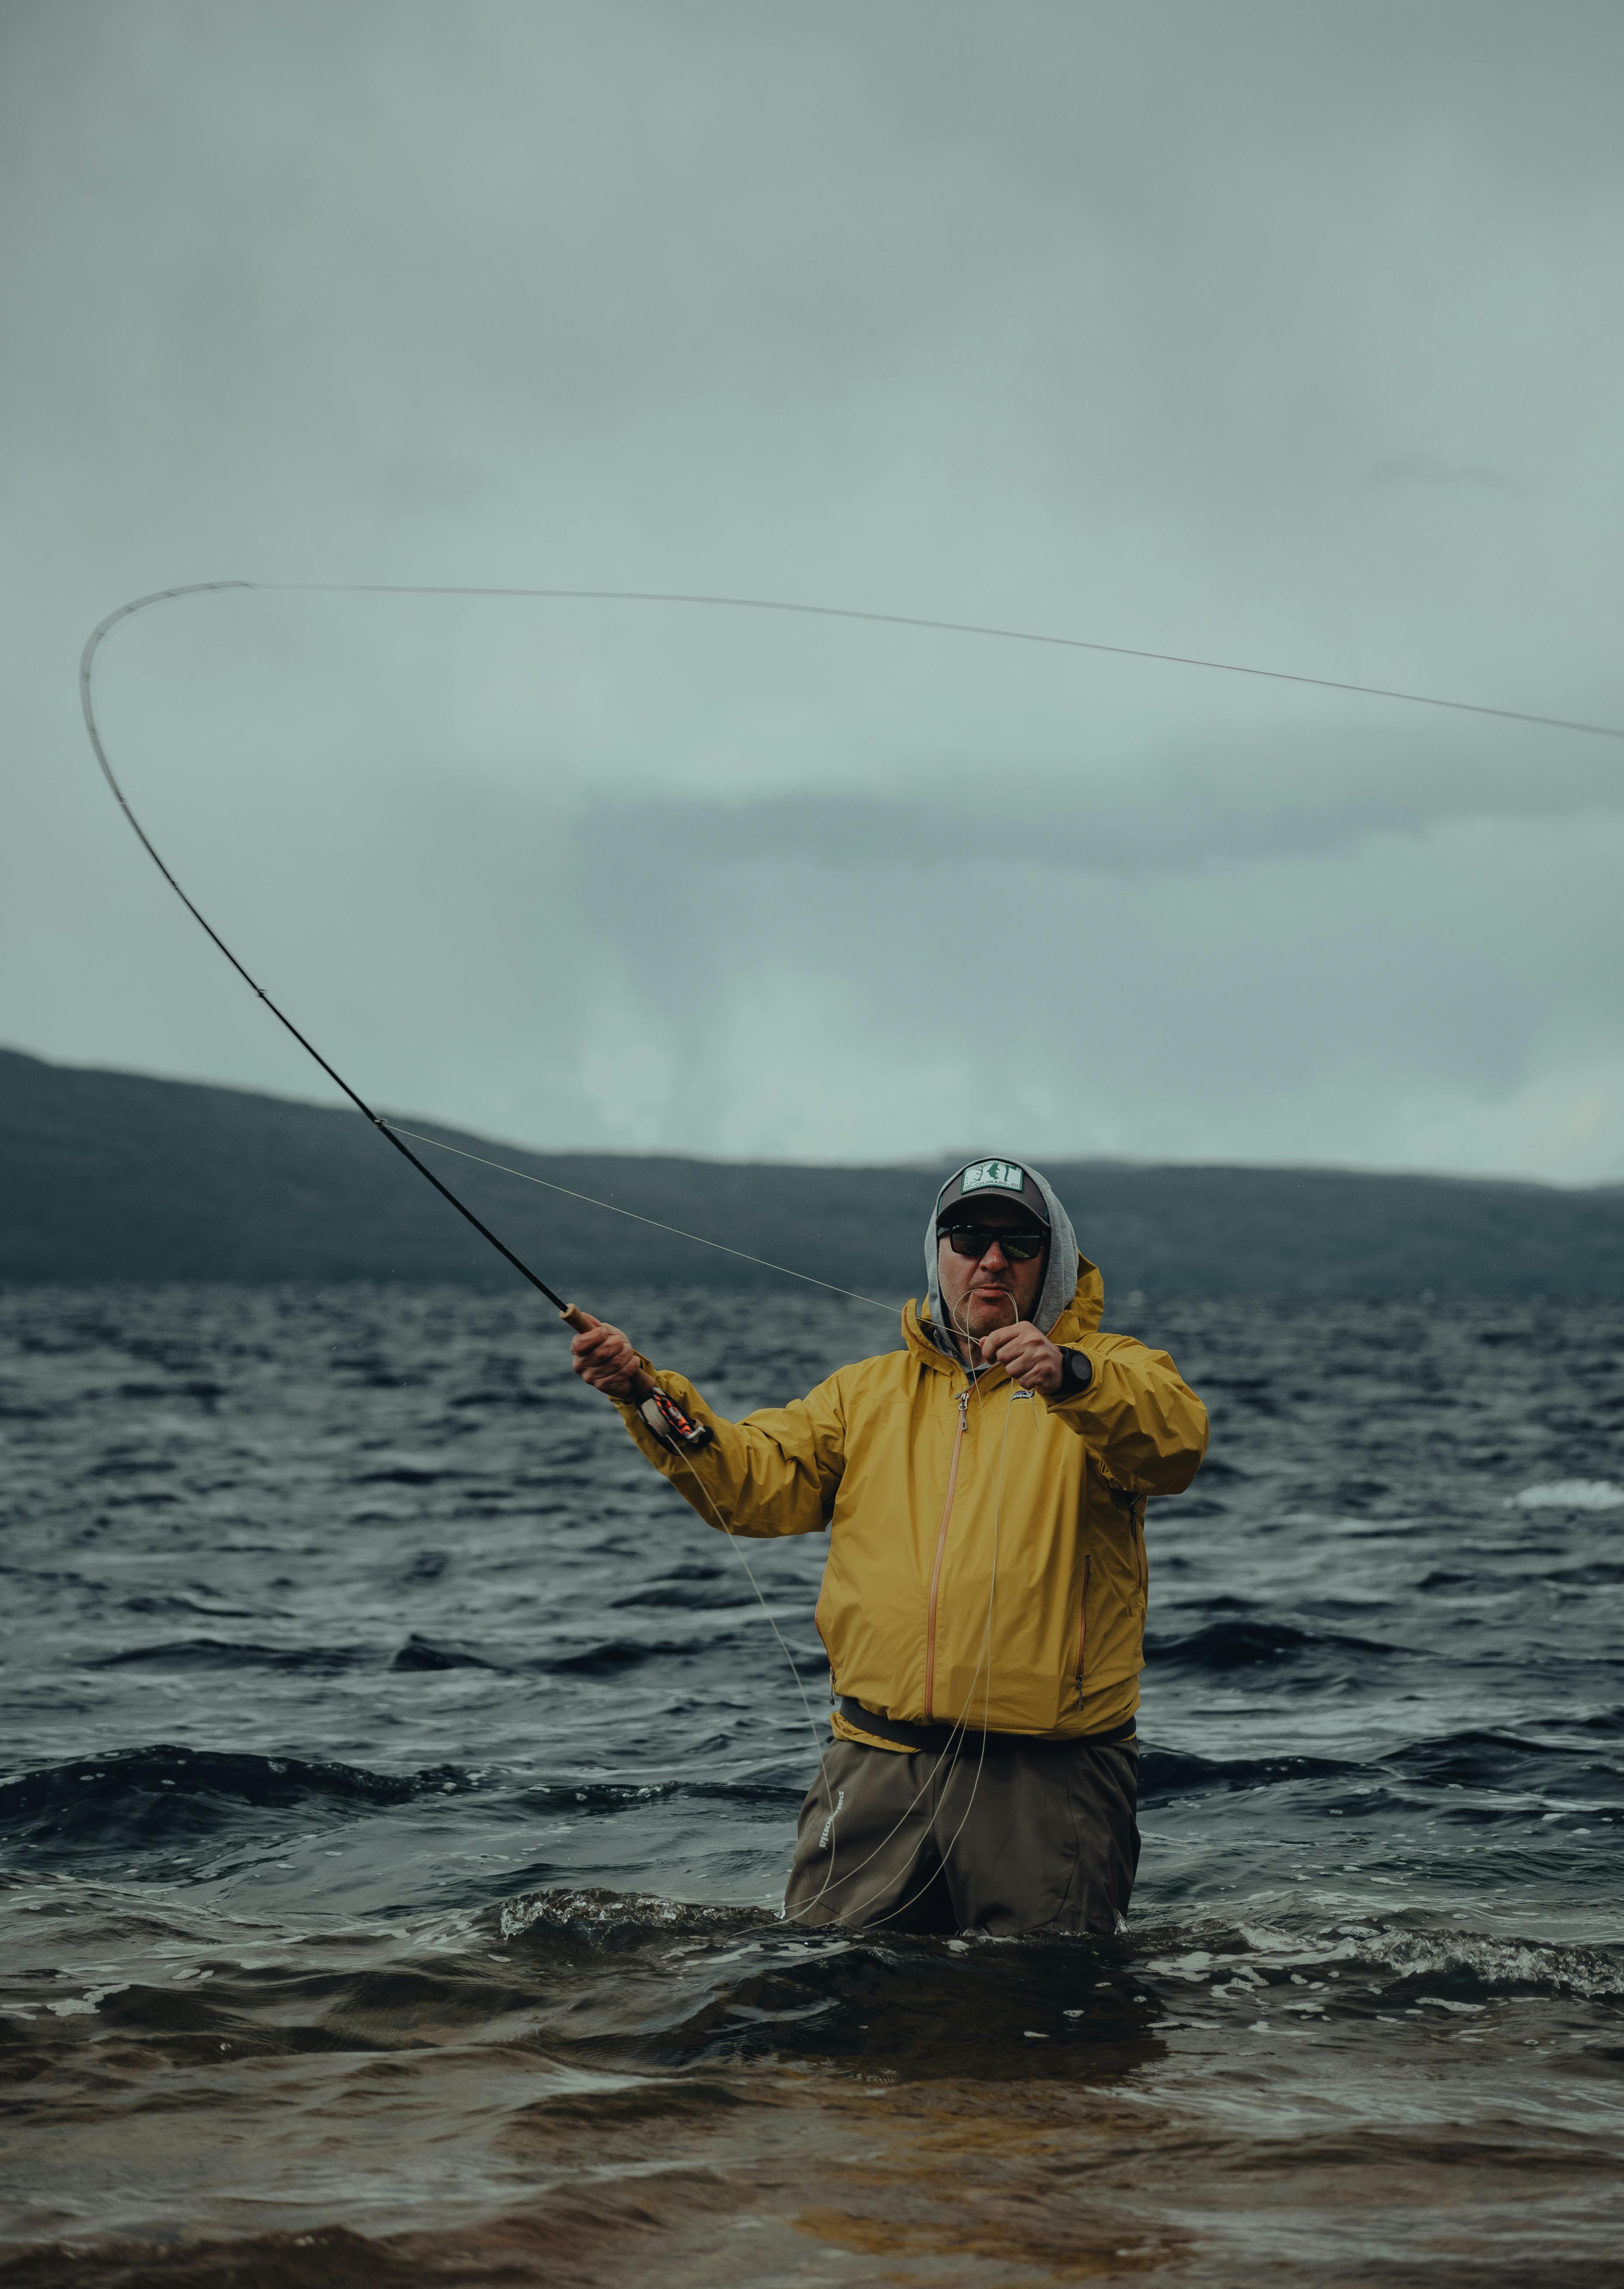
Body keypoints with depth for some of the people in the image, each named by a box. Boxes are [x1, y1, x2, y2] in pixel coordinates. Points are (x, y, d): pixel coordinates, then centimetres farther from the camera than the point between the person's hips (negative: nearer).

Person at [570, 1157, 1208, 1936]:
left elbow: (1175, 1440, -14)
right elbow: (759, 1480, 8)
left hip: (1048, 1770, -3)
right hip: (879, 1761, 3)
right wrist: (650, 1396, -8)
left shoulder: (1108, 1375, 8)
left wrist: (1069, 1378, -33)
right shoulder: (868, 1390, 20)